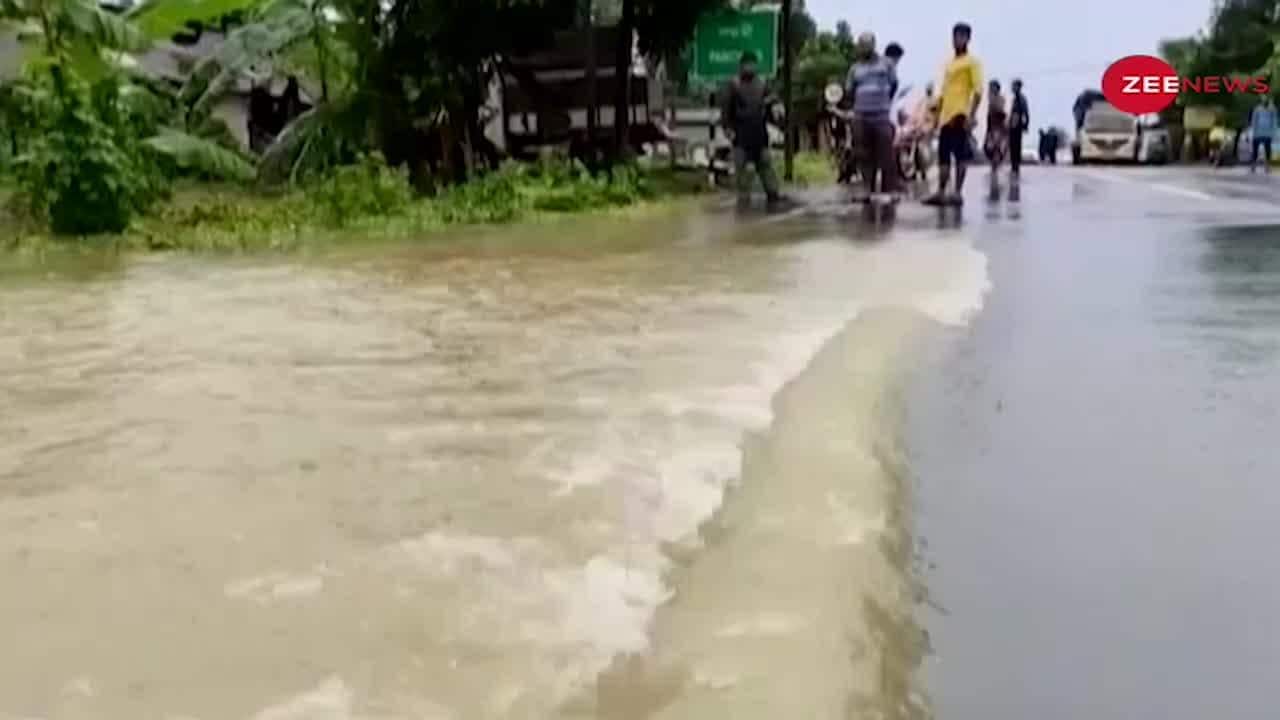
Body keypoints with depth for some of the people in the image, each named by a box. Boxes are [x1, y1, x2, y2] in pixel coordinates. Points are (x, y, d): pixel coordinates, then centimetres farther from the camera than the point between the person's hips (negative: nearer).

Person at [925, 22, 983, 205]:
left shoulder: (972, 62, 0)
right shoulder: (949, 64, 22)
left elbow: (978, 90, -9)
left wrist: (971, 115, -18)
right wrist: (937, 116, 19)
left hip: (960, 114, -7)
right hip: (946, 116, 7)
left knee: (960, 155, -7)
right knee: (943, 155, 4)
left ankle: (958, 193, -6)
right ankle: (941, 193, 6)